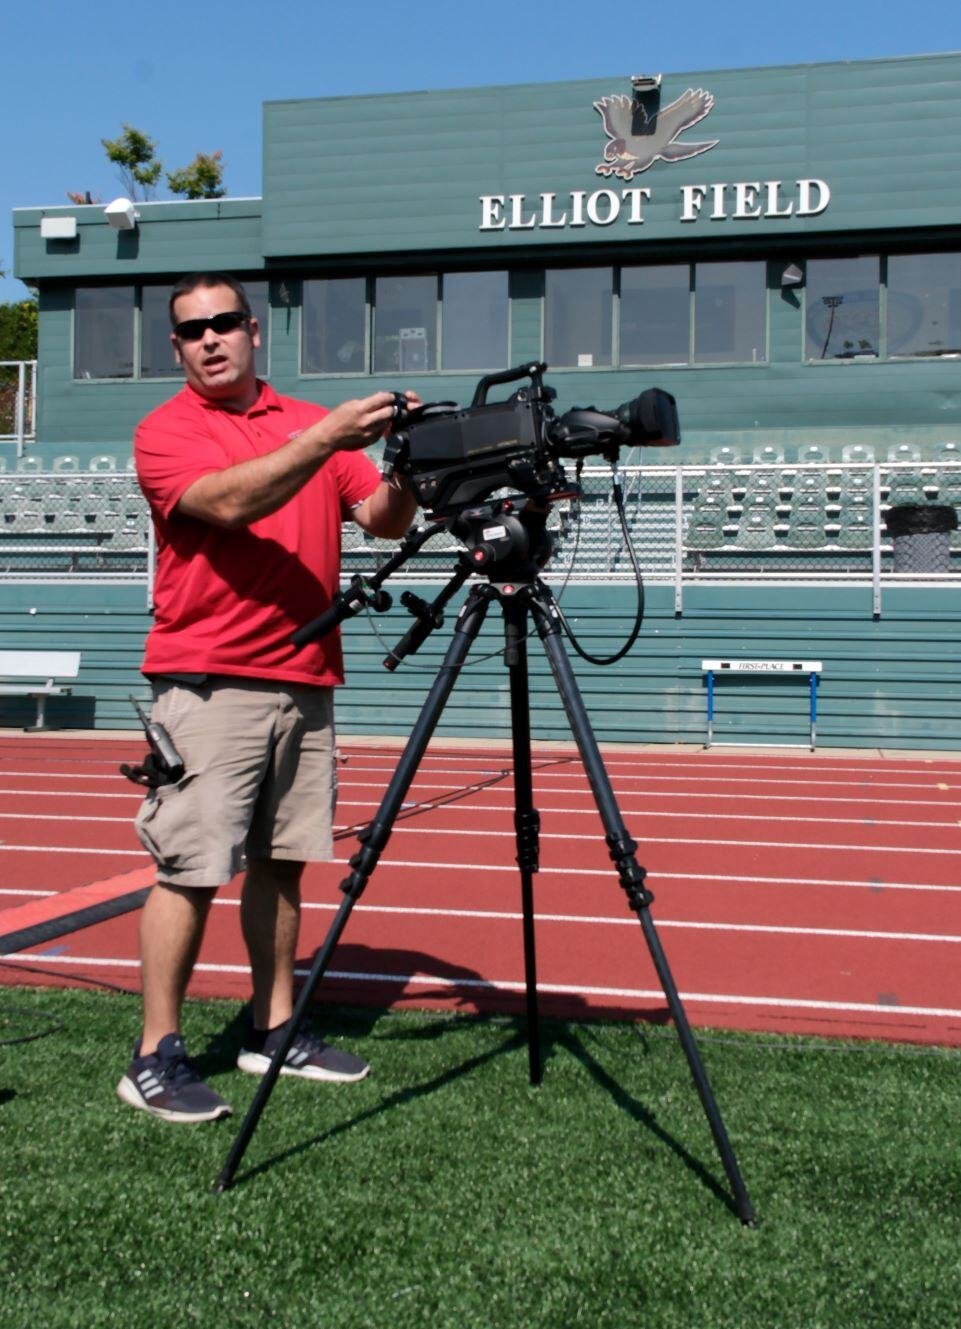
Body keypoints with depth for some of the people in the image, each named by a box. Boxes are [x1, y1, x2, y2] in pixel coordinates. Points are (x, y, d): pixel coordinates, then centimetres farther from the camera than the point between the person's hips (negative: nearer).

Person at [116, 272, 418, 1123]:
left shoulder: (315, 422, 15)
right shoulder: (165, 431, 0)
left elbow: (384, 519, 7)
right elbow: (229, 502, -19)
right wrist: (324, 440, -27)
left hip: (306, 678, 5)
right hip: (208, 683, -5)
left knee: (281, 862, 10)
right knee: (192, 869, -6)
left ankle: (274, 1029, 21)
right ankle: (155, 1057, 2)